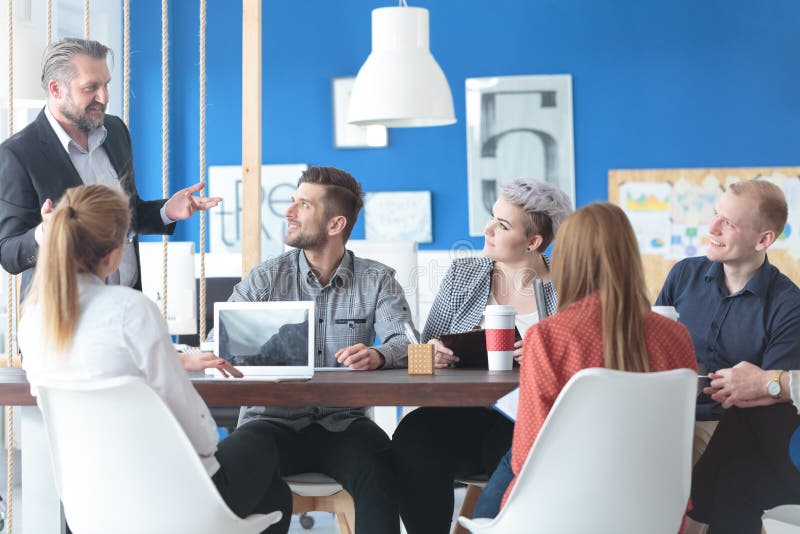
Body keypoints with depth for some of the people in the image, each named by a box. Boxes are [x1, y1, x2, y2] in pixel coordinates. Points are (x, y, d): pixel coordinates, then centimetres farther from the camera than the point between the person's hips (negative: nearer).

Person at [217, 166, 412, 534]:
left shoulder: (376, 280, 6)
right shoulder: (267, 277, 7)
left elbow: (404, 341, -9)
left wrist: (378, 355, -33)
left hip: (342, 424, 0)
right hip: (275, 419, 1)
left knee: (378, 467, -31)